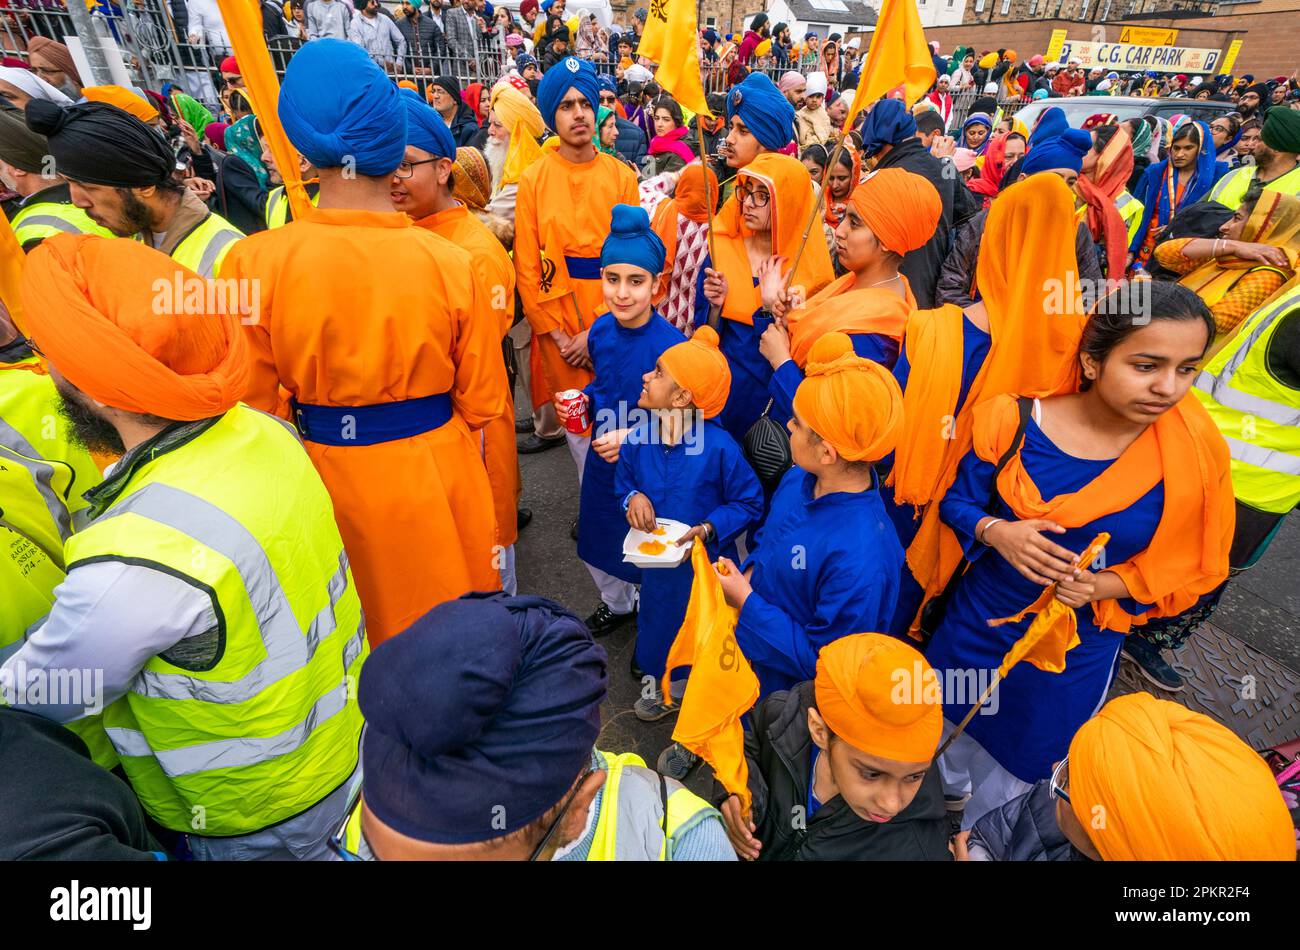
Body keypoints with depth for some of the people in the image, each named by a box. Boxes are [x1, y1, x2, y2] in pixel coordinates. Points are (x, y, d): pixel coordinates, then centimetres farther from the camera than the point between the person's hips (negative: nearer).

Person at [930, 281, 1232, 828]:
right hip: (977, 624, 1)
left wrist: (1104, 586, -24)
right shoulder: (1016, 420, -19)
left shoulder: (1196, 455, -18)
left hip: (1078, 653, 0)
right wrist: (996, 532, -28)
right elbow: (957, 501, -7)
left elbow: (1192, 570, -5)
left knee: (1018, 766, 25)